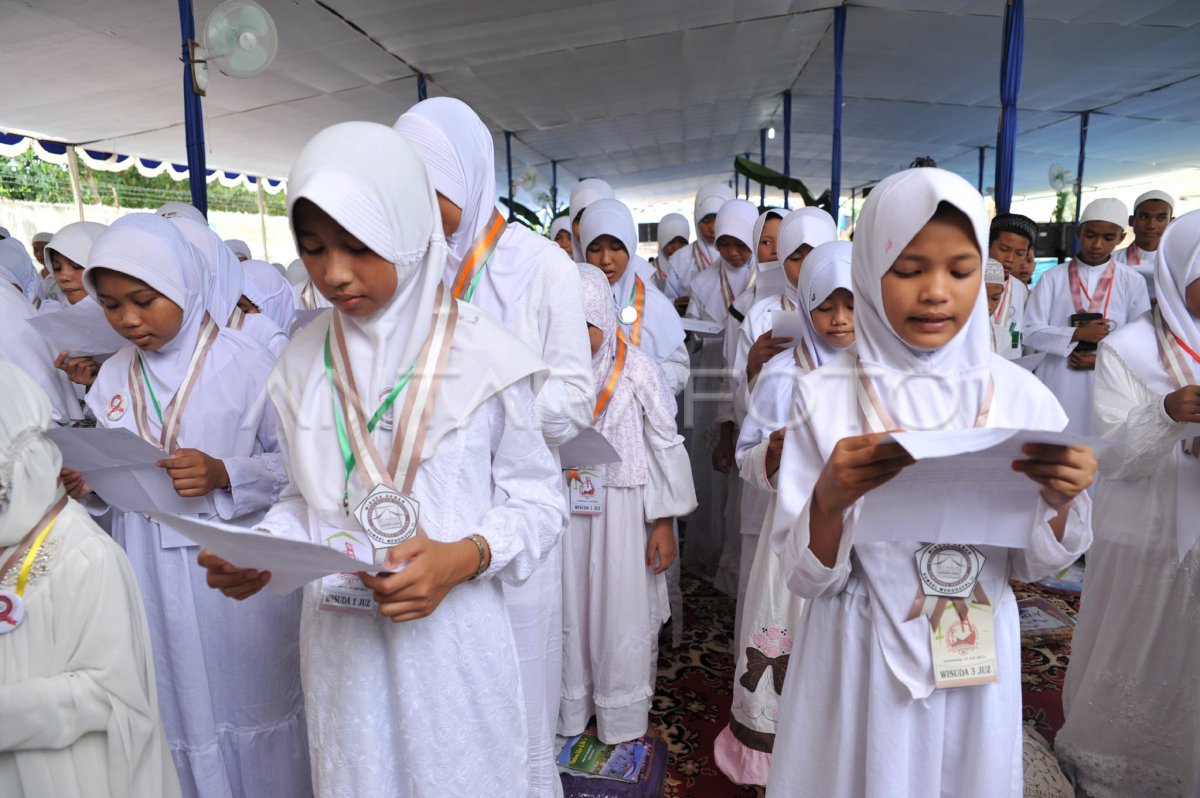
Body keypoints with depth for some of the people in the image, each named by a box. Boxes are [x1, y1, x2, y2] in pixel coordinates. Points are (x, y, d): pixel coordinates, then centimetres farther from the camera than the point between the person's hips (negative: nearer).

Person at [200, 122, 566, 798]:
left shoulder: (482, 354, -12)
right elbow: (309, 499, 10)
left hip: (454, 637, -3)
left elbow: (539, 501, -7)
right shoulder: (304, 362, 1)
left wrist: (462, 558, -23)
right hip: (339, 639, 4)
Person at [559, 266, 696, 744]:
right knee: (568, 611, 14)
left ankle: (624, 722, 31)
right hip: (563, 514, 3)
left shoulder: (638, 372, -11)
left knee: (624, 615, 8)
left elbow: (665, 447, -6)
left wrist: (665, 524, -6)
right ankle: (570, 713, 37)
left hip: (621, 514, -2)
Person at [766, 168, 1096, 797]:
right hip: (858, 665, -2)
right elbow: (806, 577, -13)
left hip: (976, 659, 3)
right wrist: (830, 498, -32)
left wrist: (1061, 500, -18)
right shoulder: (823, 397, -15)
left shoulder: (1020, 396, -7)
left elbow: (1029, 564, 1)